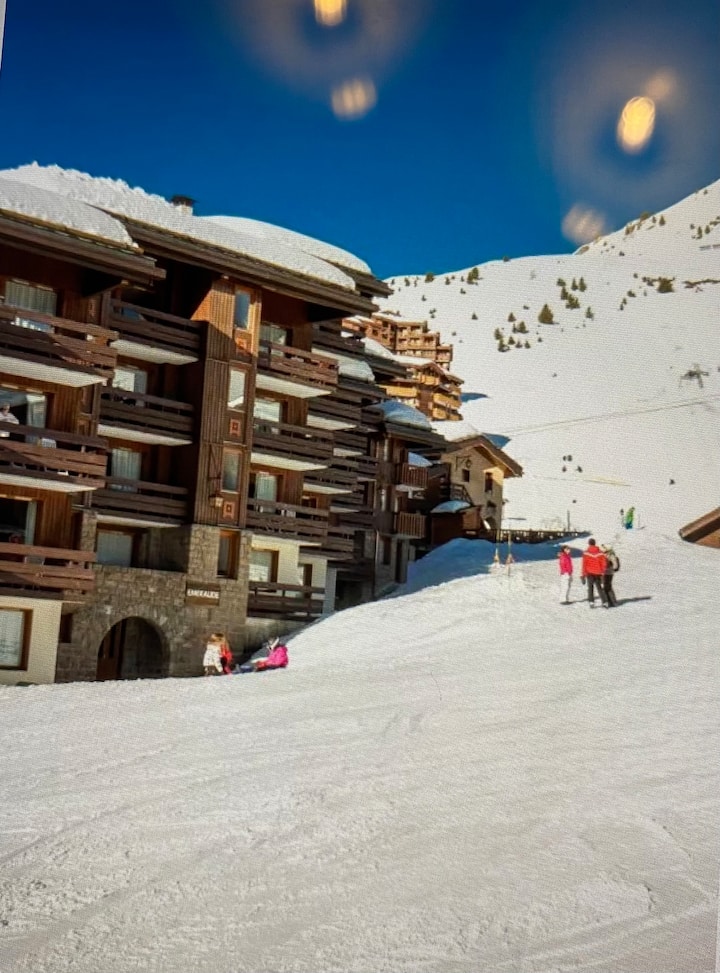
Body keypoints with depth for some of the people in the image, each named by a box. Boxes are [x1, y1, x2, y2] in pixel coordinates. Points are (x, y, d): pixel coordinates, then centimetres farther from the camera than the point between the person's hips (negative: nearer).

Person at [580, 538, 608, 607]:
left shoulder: (586, 553, -6)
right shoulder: (600, 552, -1)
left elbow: (584, 564, -6)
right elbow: (603, 563, 1)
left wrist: (583, 574, -1)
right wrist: (602, 573, 10)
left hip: (590, 573, -2)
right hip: (598, 573, 2)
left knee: (590, 587, 6)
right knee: (599, 588, 9)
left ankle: (591, 602, -4)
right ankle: (605, 602, 2)